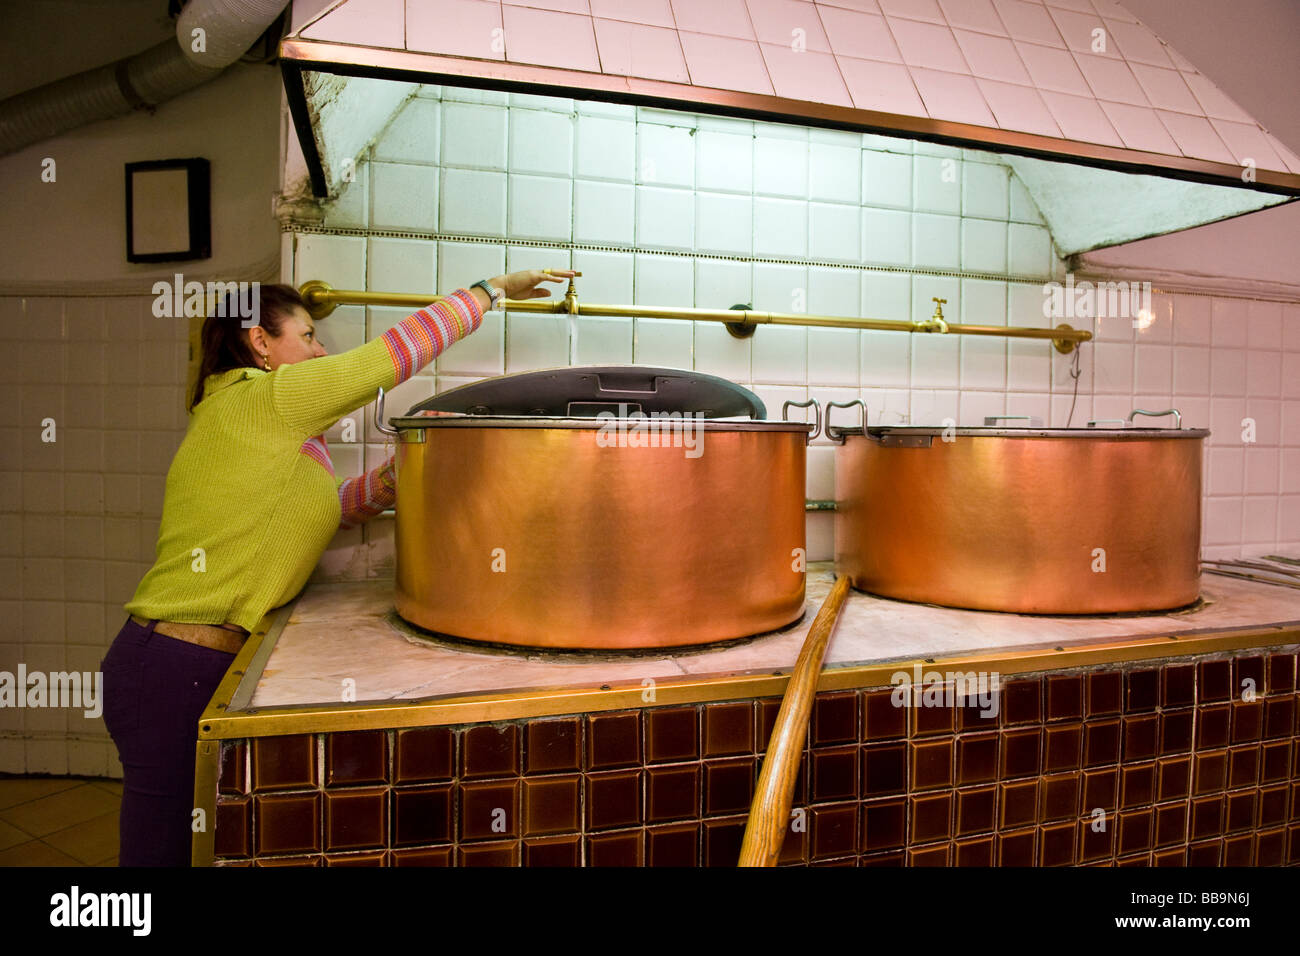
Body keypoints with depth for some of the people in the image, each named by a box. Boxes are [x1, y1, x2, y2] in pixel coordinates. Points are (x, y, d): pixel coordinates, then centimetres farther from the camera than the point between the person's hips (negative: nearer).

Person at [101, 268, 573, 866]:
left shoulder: (240, 416, 17)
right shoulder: (261, 397, -13)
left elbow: (315, 510, 21)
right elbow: (397, 351, -12)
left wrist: (389, 481, 6)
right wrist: (494, 289, -3)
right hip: (180, 672, -10)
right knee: (166, 849, 3)